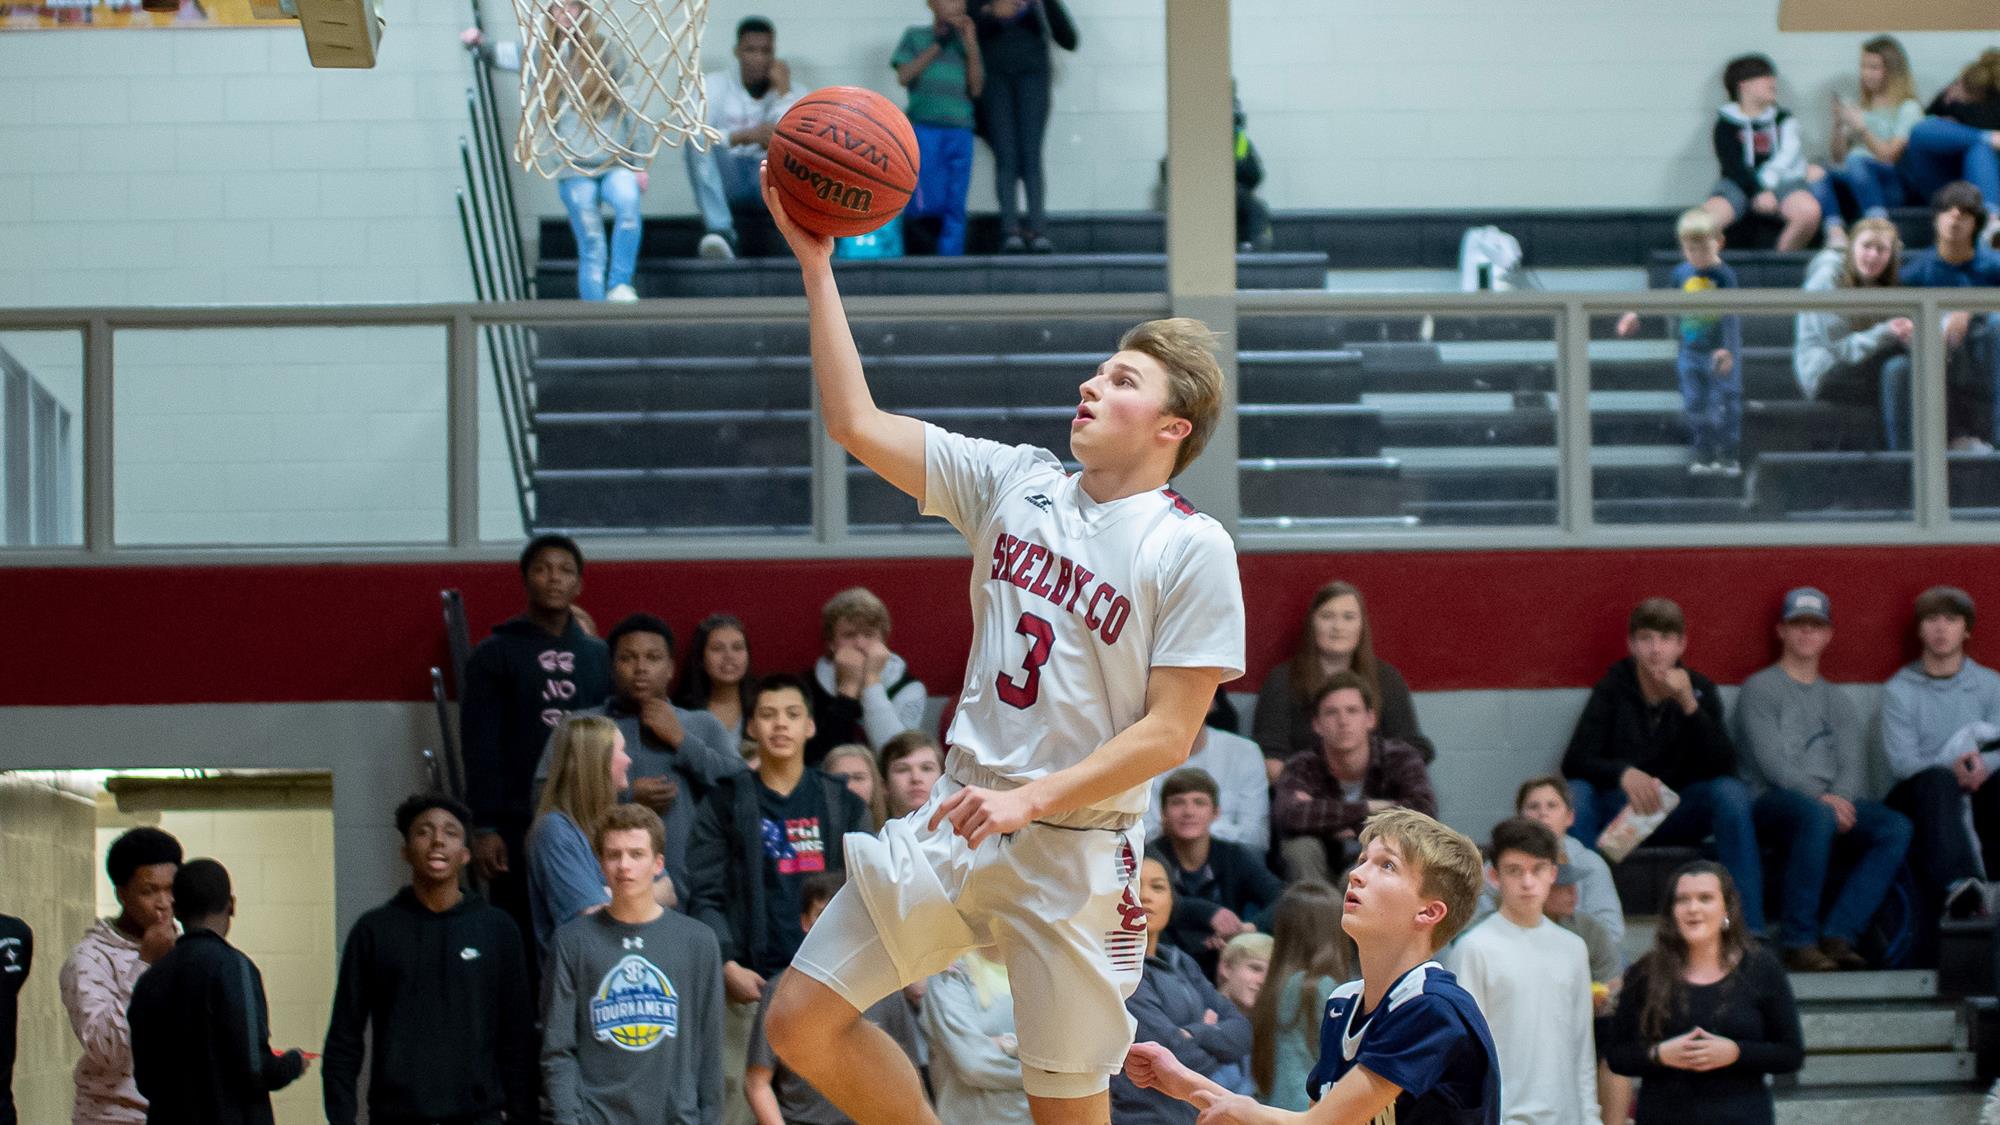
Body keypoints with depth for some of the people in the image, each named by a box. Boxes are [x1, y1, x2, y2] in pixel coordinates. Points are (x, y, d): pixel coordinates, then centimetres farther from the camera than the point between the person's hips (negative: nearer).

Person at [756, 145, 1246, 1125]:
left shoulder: (1192, 550, -8)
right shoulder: (1015, 482, 7)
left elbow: (1169, 734, -12)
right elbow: (857, 426, 4)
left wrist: (1033, 799, -20)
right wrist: (816, 266, 0)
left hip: (1074, 850, -5)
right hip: (956, 819, 5)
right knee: (803, 1022, 0)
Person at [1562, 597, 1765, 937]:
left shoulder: (1700, 689, 2)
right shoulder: (1612, 689, 0)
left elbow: (1722, 766, -12)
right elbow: (1575, 761, -11)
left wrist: (1689, 704, -24)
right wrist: (1624, 774, -32)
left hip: (1680, 817, 1)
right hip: (1619, 813, -1)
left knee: (1731, 792, -28)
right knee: (1575, 794, -31)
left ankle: (1749, 929, -30)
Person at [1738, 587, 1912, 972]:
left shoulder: (1837, 702, 26)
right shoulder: (1760, 689, 8)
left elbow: (1853, 766, 12)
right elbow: (1771, 761, -6)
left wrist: (1839, 799, -12)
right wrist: (1820, 799, -18)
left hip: (1831, 802, 5)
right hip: (1773, 800, -5)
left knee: (1896, 828, -24)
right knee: (1816, 817, -40)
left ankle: (1837, 935, -31)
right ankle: (1798, 943, -35)